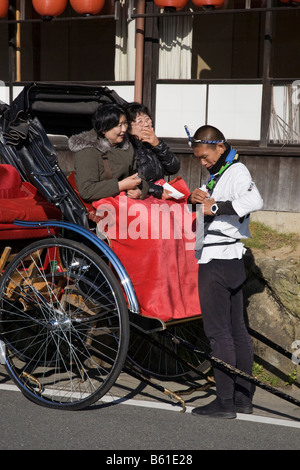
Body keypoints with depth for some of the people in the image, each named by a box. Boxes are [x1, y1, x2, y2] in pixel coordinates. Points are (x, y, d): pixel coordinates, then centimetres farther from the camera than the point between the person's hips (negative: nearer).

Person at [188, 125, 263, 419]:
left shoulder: (236, 171, -13)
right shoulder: (218, 173, 18)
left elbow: (254, 201, -32)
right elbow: (208, 211, 25)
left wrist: (216, 206, -31)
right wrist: (198, 199, 5)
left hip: (218, 262, -10)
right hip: (230, 261, 10)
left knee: (218, 331, -7)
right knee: (236, 329, 12)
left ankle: (224, 402, -4)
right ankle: (243, 397, 19)